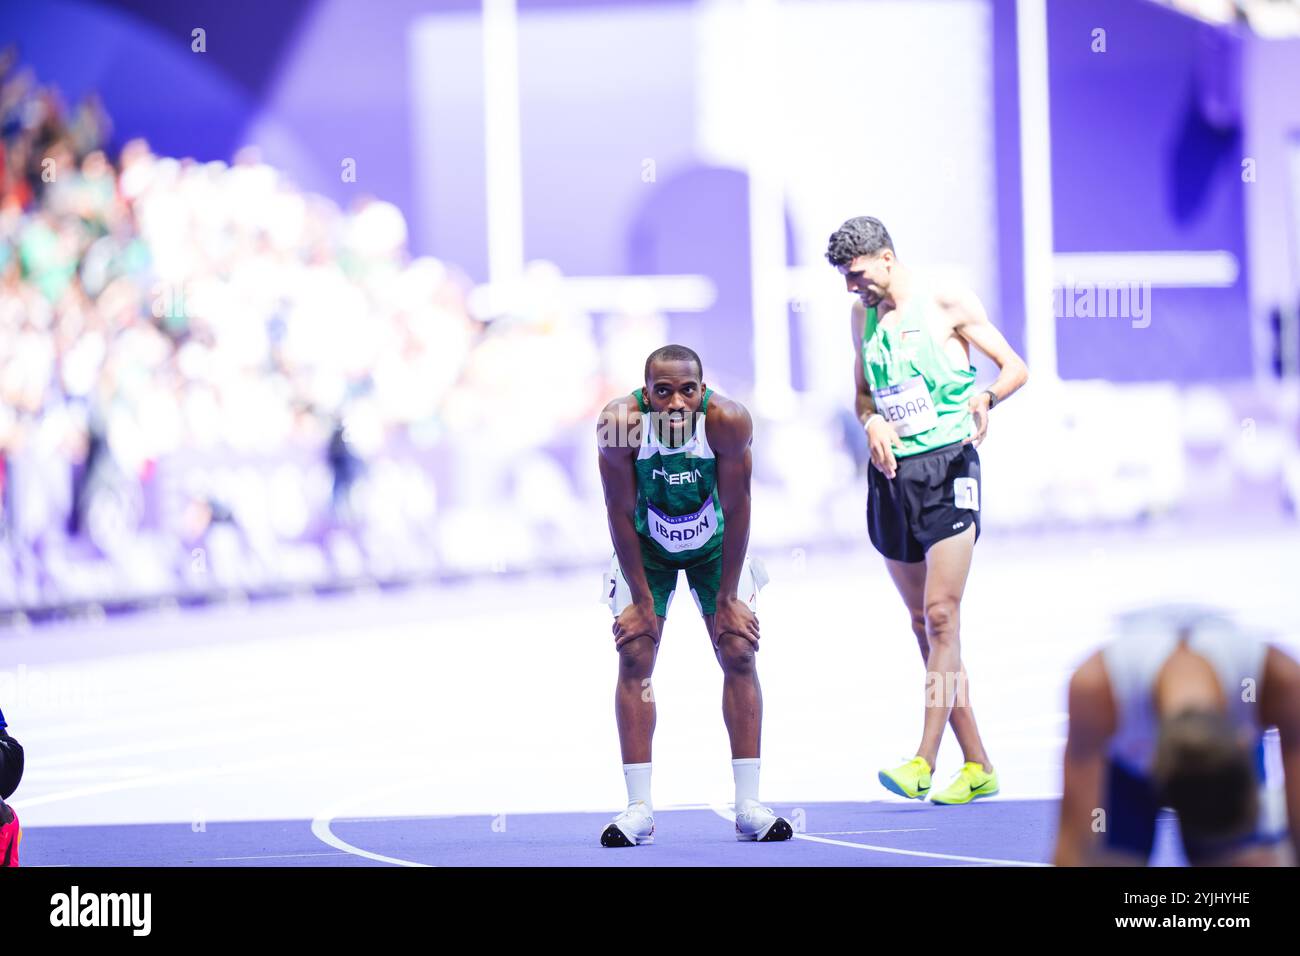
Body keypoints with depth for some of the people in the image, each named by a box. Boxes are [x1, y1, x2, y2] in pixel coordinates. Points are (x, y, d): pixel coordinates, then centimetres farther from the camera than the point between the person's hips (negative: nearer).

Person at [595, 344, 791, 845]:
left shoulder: (729, 422, -32)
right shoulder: (620, 423, -32)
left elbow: (735, 509, -20)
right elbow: (621, 512, -21)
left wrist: (728, 598, -16)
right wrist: (642, 601, -18)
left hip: (714, 544, 0)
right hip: (645, 546, 0)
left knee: (739, 652, -8)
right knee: (635, 656, -11)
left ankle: (748, 804, -3)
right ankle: (639, 807, -8)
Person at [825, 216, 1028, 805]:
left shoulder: (947, 304, -3)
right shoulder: (863, 314, 13)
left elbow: (1015, 368, -1)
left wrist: (985, 397, -22)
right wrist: (871, 420, 0)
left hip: (947, 468, -6)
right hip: (892, 473, 6)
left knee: (941, 616, -13)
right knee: (923, 624, 6)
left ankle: (924, 762, -17)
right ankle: (977, 767, 11)